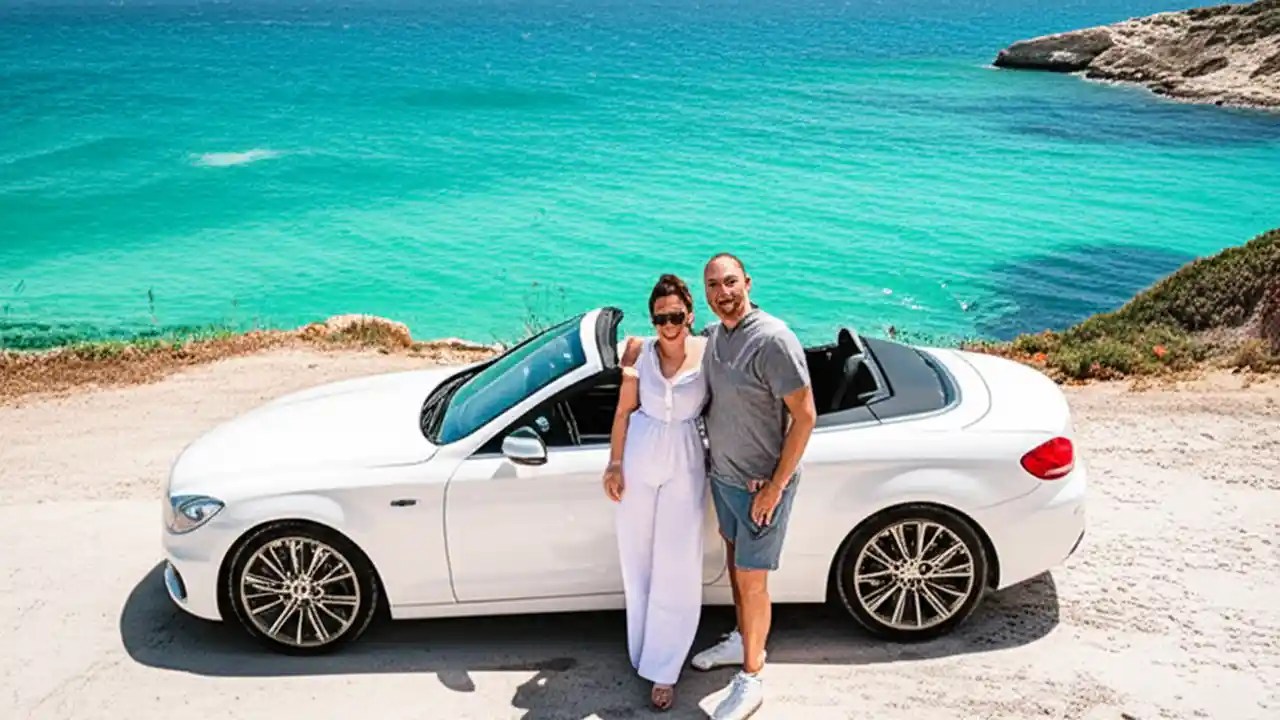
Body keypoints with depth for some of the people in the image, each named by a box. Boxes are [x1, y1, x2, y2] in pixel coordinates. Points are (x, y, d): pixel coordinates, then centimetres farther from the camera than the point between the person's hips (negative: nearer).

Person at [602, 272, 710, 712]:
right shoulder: (640, 351, -4)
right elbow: (624, 411, 1)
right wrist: (614, 464, -1)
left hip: (685, 464, -2)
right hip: (639, 459, 2)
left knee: (675, 570, 1)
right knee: (638, 560, 13)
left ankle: (662, 670, 15)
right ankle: (646, 649, 34)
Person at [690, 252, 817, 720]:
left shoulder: (773, 340, -23)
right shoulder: (713, 335, 1)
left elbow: (804, 417, -21)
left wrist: (774, 487, -20)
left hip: (760, 484, -7)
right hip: (722, 474, 8)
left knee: (752, 580, 2)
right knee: (735, 560, 23)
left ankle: (750, 680, 18)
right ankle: (743, 640, 44)